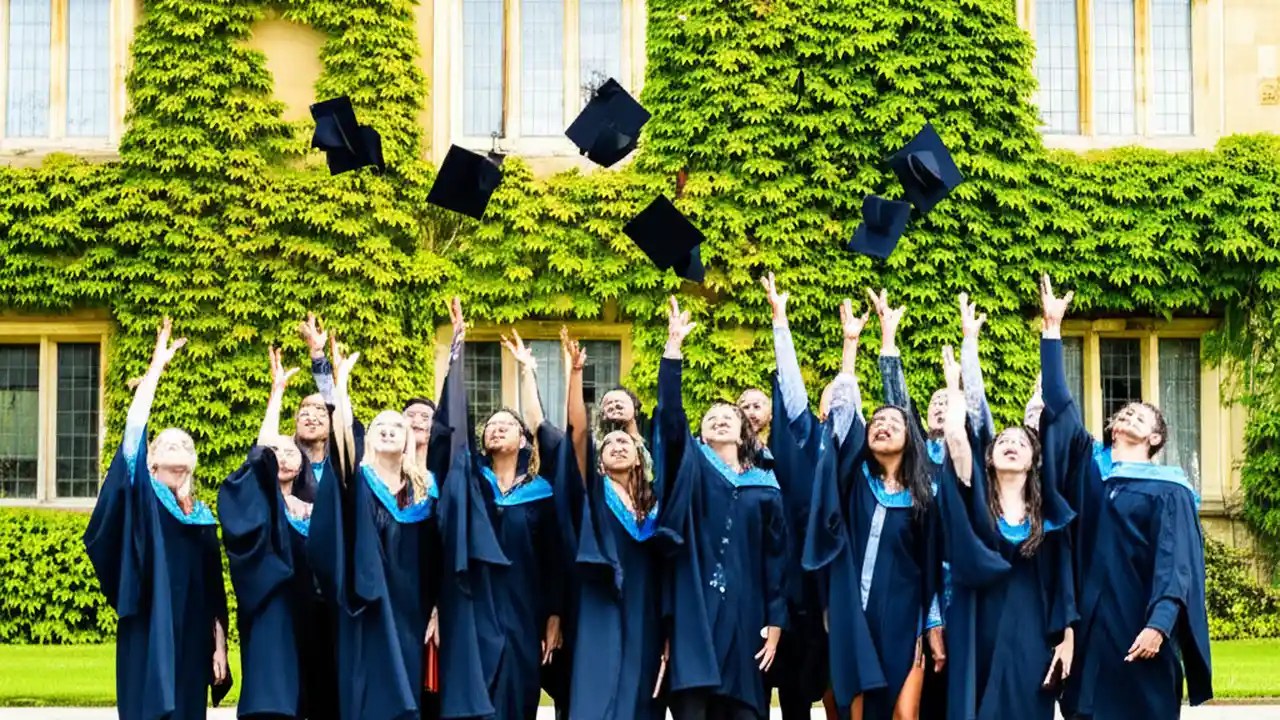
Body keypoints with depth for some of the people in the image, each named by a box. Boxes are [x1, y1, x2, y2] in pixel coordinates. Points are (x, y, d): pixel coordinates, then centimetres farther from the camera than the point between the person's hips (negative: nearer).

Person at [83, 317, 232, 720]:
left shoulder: (203, 517, 15)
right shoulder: (141, 496, 4)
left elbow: (214, 589, 14)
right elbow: (133, 429, -8)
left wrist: (219, 644, 7)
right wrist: (157, 366, -10)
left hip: (191, 643, 4)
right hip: (148, 639, -4)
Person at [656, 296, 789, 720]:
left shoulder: (765, 486, 13)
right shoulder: (691, 468, 10)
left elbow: (777, 557, 10)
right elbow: (669, 415, -5)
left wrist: (775, 623, 1)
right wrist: (674, 346, -13)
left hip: (744, 617, 2)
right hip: (694, 613, -2)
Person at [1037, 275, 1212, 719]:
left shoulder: (1169, 491, 2)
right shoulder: (1090, 469, 14)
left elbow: (1175, 561, -8)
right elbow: (1058, 405, 10)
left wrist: (1160, 622, -23)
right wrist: (1052, 328, 7)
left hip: (1139, 627, -4)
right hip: (1089, 624, 4)